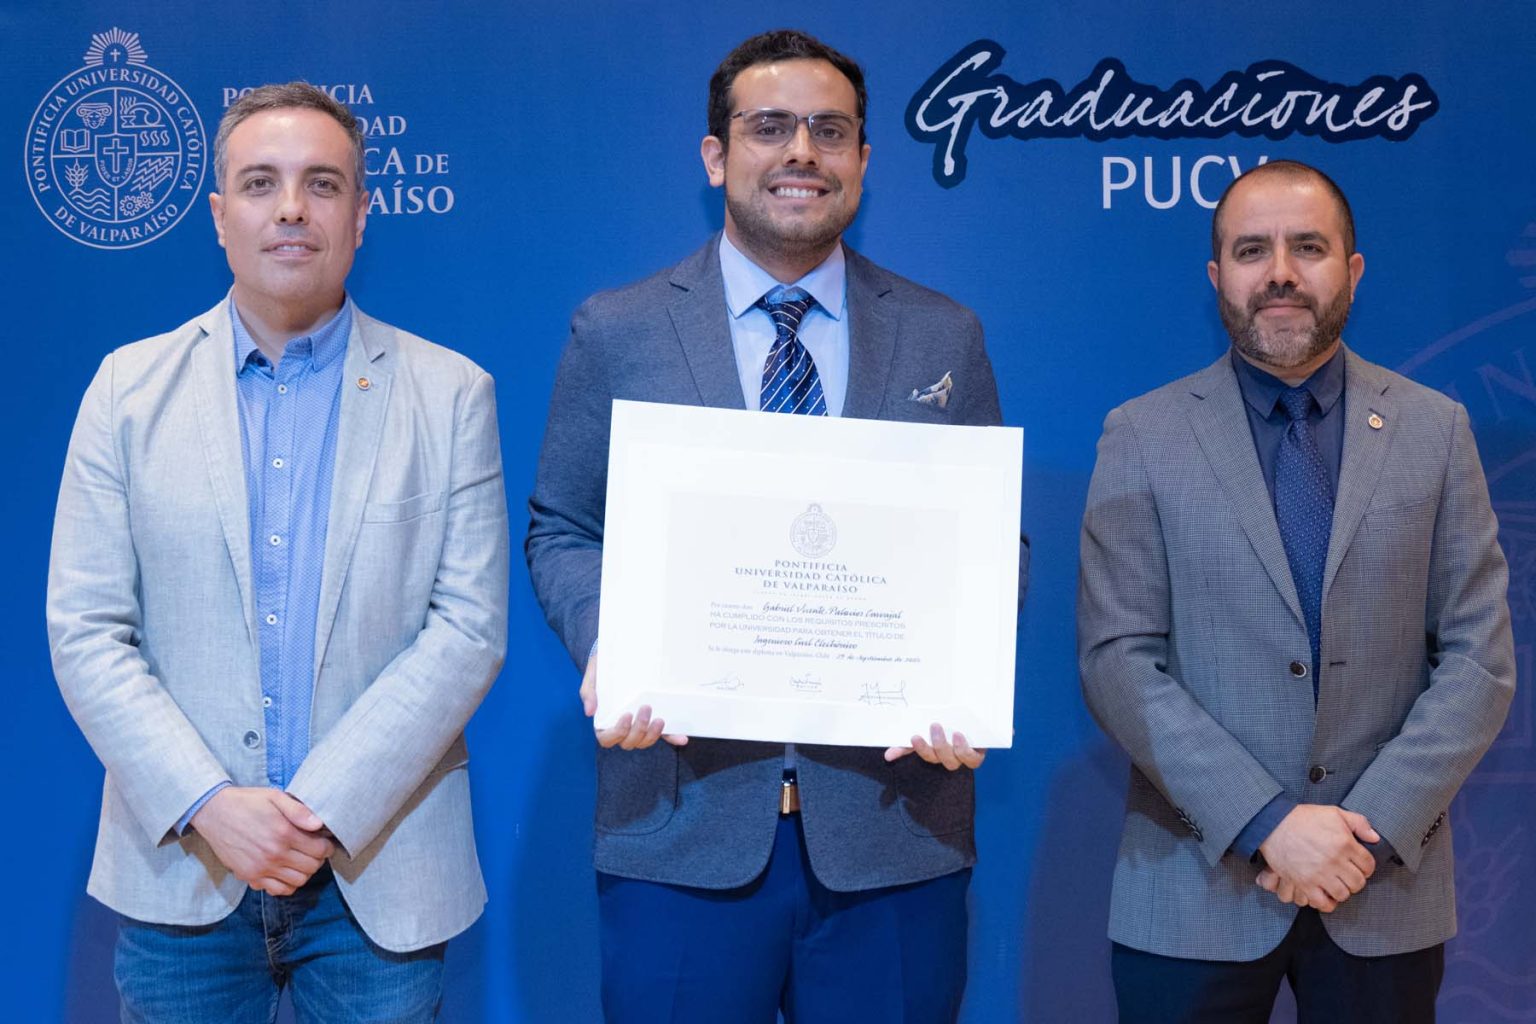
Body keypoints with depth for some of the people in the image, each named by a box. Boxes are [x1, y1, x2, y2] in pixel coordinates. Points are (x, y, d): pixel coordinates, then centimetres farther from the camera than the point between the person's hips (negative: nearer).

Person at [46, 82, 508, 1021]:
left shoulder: (451, 395, 0)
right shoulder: (131, 388, 3)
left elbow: (470, 627, -6)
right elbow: (86, 632, -1)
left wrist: (325, 808, -14)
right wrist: (207, 805, -13)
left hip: (380, 867, -1)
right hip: (180, 869, 1)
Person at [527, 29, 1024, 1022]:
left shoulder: (946, 338, 7)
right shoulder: (615, 332, 4)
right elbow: (562, 531, 7)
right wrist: (604, 644, -14)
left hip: (891, 820, 1)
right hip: (682, 827, -1)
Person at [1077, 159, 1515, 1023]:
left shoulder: (1436, 430, 3)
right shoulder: (1143, 436, -2)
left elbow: (1481, 657, 0)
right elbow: (1117, 658, -7)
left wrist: (1375, 825, -11)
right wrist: (1265, 821, -15)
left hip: (1386, 890, 2)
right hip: (1195, 891, -1)